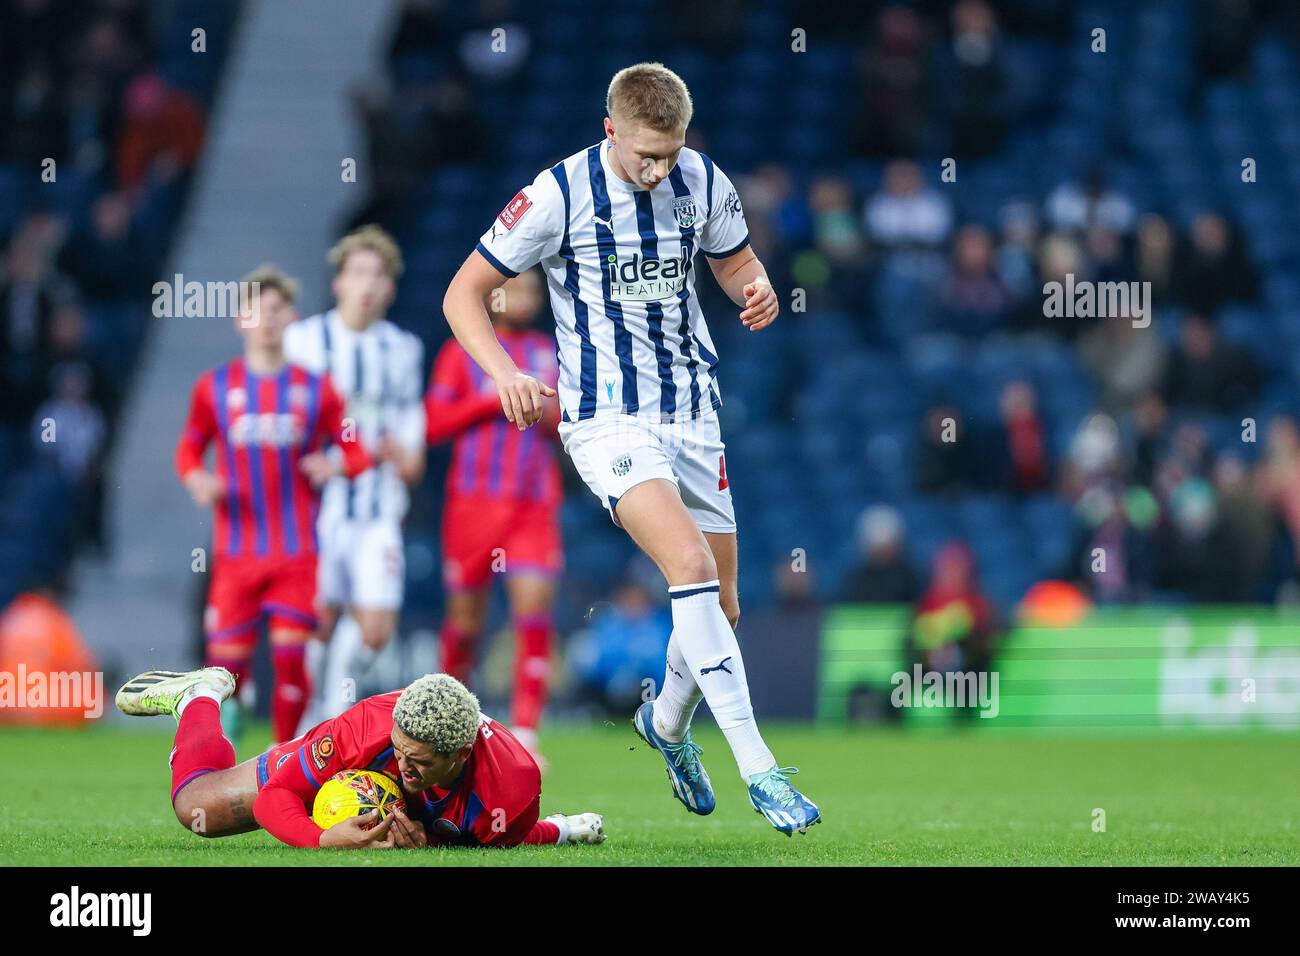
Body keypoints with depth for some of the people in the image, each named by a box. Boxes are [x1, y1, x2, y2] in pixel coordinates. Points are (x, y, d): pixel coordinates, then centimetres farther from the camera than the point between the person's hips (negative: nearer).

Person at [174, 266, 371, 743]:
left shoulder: (315, 388, 4)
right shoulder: (215, 387, 6)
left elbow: (357, 450, 8)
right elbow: (189, 447, 14)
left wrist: (337, 465, -14)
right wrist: (196, 479, -7)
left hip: (296, 554, 0)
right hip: (236, 554, 1)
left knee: (291, 657, -8)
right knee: (227, 663, -3)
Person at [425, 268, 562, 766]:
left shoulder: (548, 354, 14)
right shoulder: (463, 352, 3)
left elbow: (568, 422, 23)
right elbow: (434, 422, -5)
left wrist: (552, 415, 0)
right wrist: (498, 398, -12)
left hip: (534, 505, 2)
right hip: (475, 498, -2)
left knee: (534, 611, -12)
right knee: (466, 619, 3)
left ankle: (524, 732, -14)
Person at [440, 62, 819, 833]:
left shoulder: (704, 182, 0)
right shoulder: (560, 194, -12)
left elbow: (736, 259, 19)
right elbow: (464, 294, -6)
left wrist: (755, 288, -7)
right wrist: (505, 372, -24)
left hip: (693, 411, 5)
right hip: (609, 417, -5)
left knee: (719, 606, 11)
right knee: (692, 565, -26)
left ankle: (668, 722, 43)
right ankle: (758, 769, -27)